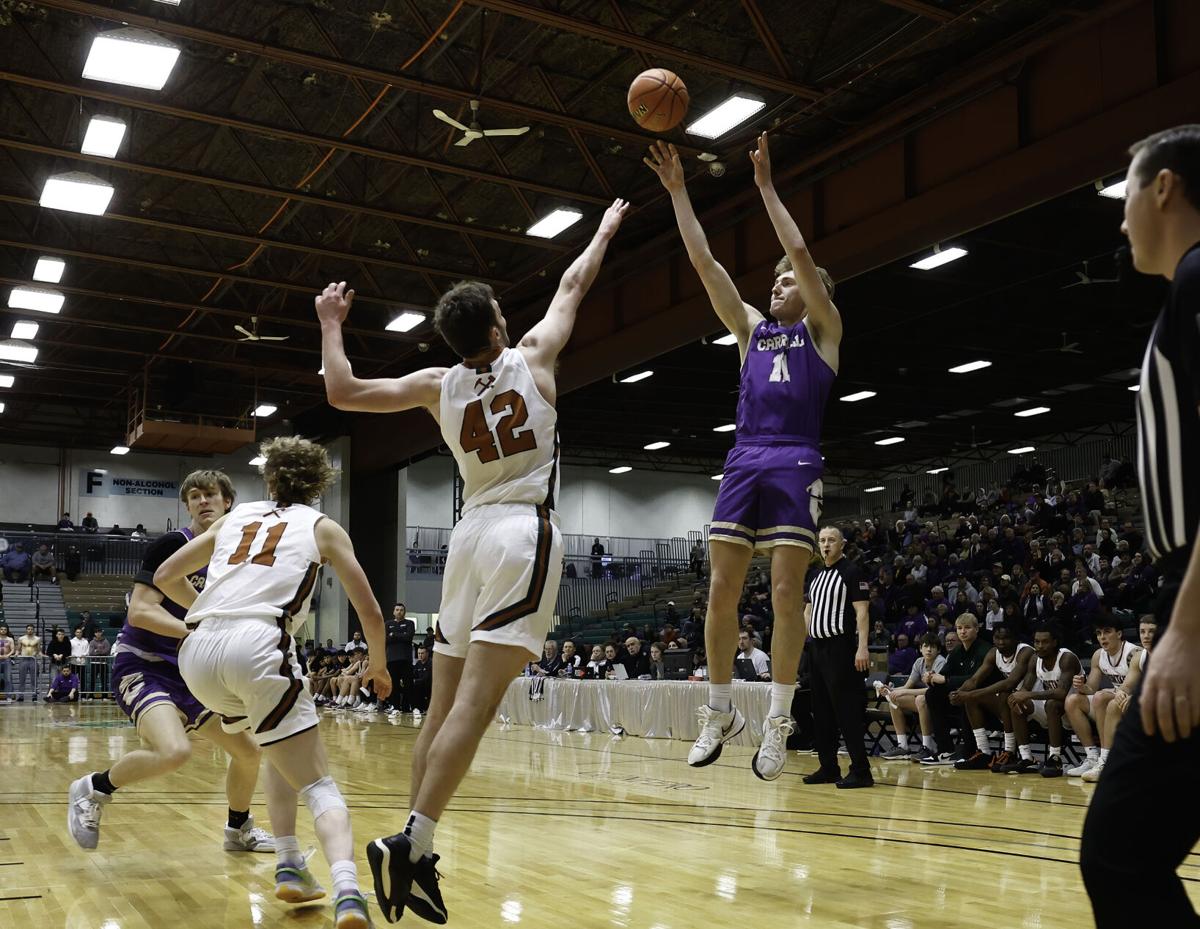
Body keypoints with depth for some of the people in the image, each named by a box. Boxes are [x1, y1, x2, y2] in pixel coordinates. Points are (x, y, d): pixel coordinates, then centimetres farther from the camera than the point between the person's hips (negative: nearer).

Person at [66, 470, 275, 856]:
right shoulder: (172, 545, -13)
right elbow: (139, 611, -21)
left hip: (190, 674, 8)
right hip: (142, 665, -8)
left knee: (248, 750, 8)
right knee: (175, 751, -31)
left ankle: (238, 830, 33)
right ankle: (93, 790, -4)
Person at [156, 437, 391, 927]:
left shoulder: (235, 517, 25)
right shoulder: (323, 527, 16)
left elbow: (165, 577, 31)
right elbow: (370, 614, 12)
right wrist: (379, 666, 30)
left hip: (198, 652, 4)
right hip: (257, 646, -4)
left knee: (280, 748, 29)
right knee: (317, 783, 0)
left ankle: (289, 867, 18)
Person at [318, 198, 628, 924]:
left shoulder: (439, 385, 7)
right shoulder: (532, 357, 2)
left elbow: (343, 391, 7)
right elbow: (573, 287, 17)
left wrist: (331, 325, 23)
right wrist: (606, 230, 34)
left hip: (473, 535, 5)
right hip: (526, 535, -5)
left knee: (446, 706, 8)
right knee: (475, 704, -13)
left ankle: (417, 855, 8)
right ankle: (411, 845, -21)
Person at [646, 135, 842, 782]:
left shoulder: (823, 328, 10)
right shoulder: (750, 327, 21)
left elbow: (800, 251, -3)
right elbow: (703, 261, 15)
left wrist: (766, 186, 2)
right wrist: (677, 191, 13)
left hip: (795, 466, -4)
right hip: (742, 463, 4)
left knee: (785, 595, -7)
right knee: (720, 592, -1)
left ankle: (778, 721, 1)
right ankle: (719, 712, 10)